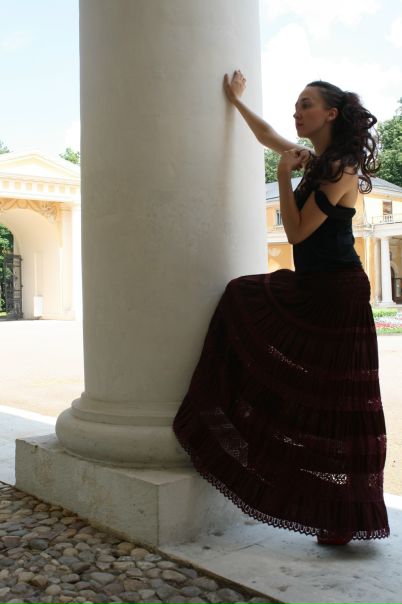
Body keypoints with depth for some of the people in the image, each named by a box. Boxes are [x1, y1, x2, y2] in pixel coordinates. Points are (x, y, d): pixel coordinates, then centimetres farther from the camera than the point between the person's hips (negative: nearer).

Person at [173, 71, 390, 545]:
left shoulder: (341, 169, -15)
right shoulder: (316, 161, 12)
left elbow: (297, 231, -18)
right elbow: (268, 137, 28)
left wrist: (284, 175, -13)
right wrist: (238, 101, 36)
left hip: (336, 293, -10)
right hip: (308, 287, 10)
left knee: (335, 402, -3)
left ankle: (347, 518, 11)